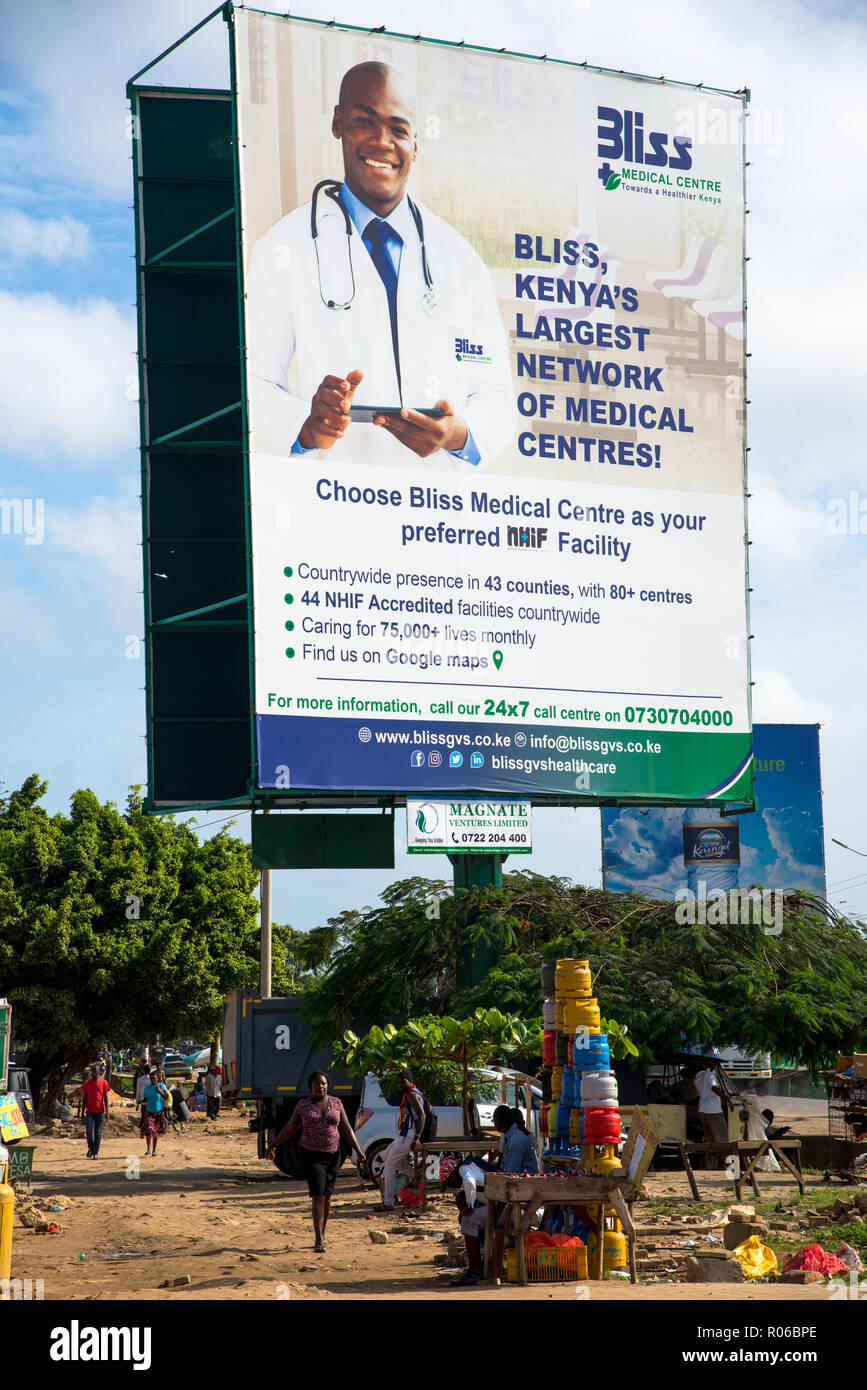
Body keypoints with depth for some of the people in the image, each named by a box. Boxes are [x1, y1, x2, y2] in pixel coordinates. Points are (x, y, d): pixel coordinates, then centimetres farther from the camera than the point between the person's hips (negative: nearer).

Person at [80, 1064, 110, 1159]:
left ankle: (95, 1152, 7)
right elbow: (84, 1098, 11)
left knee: (98, 1133, 0)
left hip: (100, 1111, 0)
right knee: (89, 1130, -12)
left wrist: (107, 1112, -2)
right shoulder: (86, 1083, 7)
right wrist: (83, 1112, 8)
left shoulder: (104, 1083, 4)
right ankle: (90, 1148, 10)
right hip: (90, 1111, 0)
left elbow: (106, 1098, 4)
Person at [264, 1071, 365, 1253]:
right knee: (318, 1196, -12)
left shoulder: (336, 1103, 3)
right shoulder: (303, 1105, -1)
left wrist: (358, 1150, -2)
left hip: (332, 1155, 3)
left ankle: (322, 1233, 32)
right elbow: (290, 1127, 11)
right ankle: (319, 1241, -15)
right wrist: (273, 1145, 14)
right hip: (311, 1156, -3)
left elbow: (346, 1130, 6)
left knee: (327, 1196, 12)